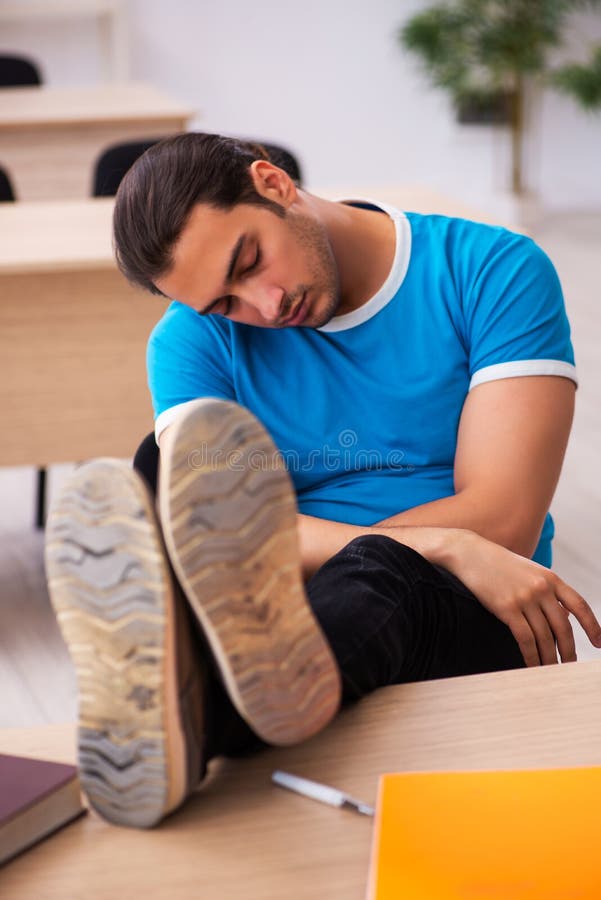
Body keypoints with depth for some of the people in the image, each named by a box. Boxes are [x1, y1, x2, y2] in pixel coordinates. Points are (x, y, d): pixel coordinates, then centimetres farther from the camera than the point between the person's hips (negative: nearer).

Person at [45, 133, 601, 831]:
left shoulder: (496, 272, 1)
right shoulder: (191, 341, 7)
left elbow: (504, 522, -8)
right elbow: (225, 535, -11)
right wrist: (442, 545, -23)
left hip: (468, 621, -1)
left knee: (375, 576, -38)